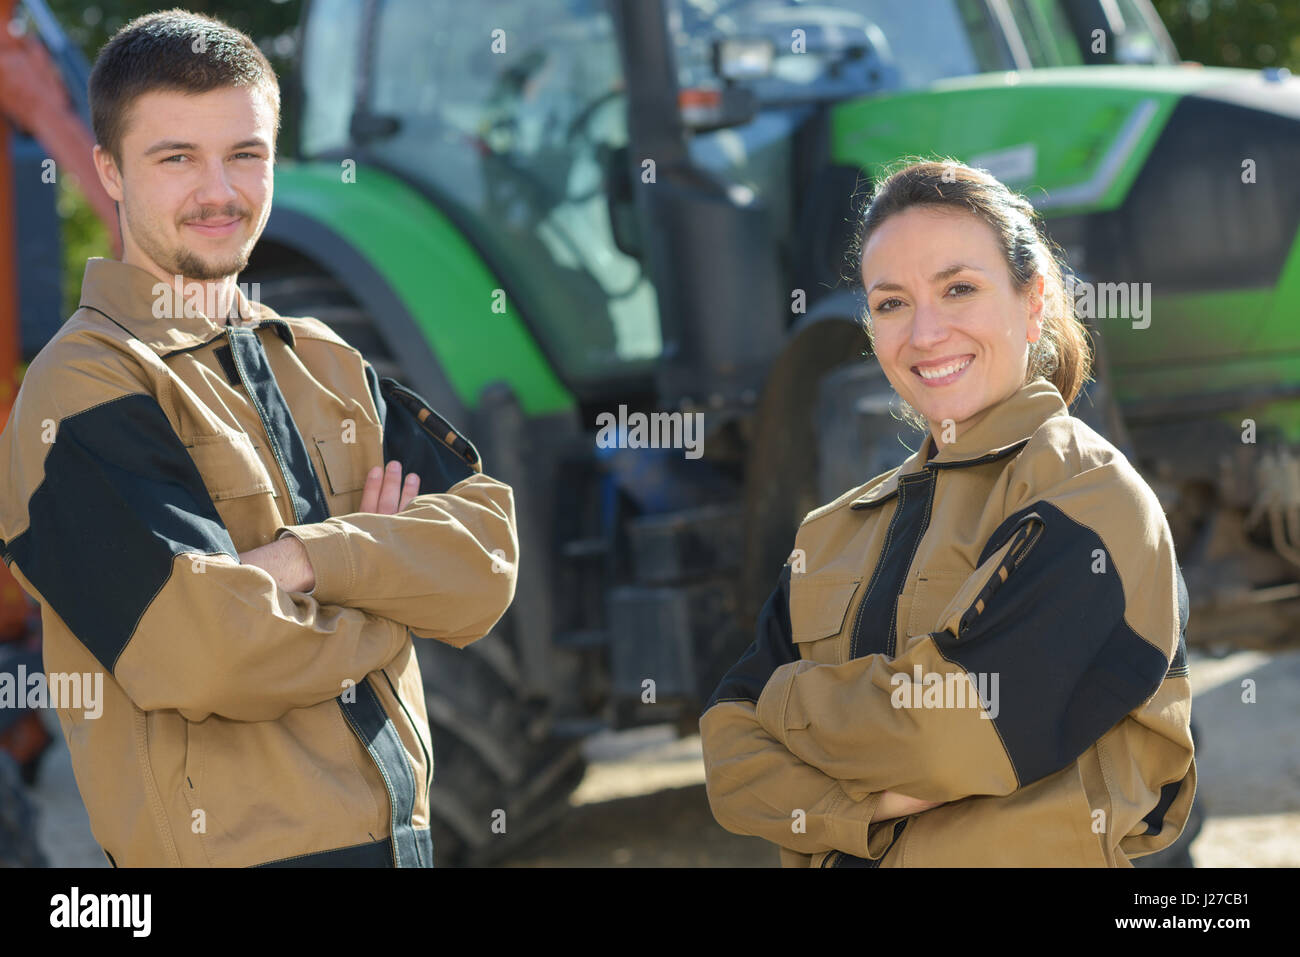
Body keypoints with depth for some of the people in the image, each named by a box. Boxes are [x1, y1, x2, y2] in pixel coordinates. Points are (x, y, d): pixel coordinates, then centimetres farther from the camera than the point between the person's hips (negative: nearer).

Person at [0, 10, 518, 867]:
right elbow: (200, 651, -23)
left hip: (404, 829, 7)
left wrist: (310, 559, -18)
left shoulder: (324, 365, 11)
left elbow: (488, 556, -2)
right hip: (228, 844, -7)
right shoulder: (87, 389, -11)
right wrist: (393, 580, -7)